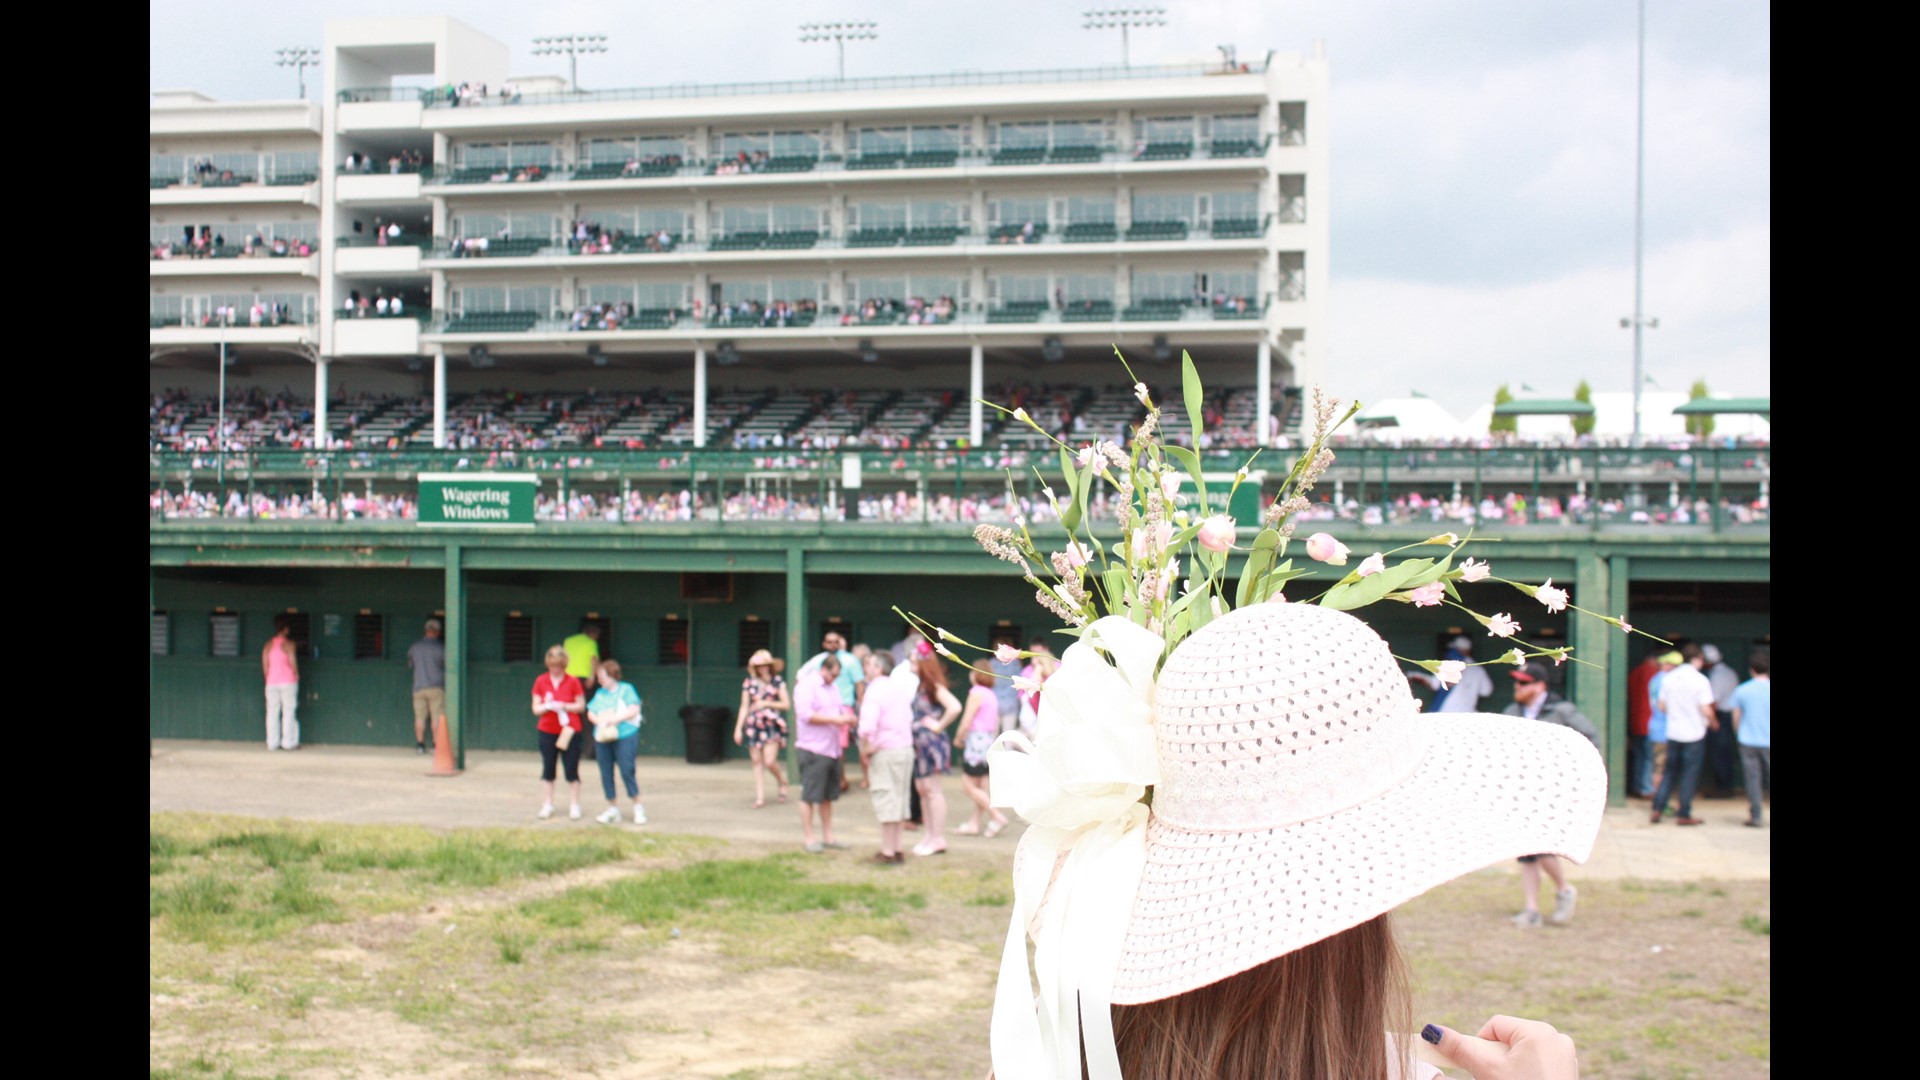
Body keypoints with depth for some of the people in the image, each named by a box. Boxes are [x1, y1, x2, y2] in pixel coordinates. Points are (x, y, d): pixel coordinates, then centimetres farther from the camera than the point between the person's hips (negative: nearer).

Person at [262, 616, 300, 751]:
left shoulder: (269, 644, 6)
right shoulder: (288, 644, -9)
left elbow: (264, 663, 6)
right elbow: (293, 662, -11)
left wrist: (268, 678, 15)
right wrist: (296, 675, 6)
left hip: (272, 682, 5)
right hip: (288, 681, -5)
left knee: (272, 712, 7)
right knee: (289, 712, 0)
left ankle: (272, 743, 7)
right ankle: (289, 742, -1)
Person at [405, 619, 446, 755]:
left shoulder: (414, 647, 5)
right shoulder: (441, 647, -7)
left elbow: (410, 664, 18)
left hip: (419, 686, 3)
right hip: (436, 686, -3)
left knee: (420, 717, 8)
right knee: (437, 717, -1)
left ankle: (420, 744, 8)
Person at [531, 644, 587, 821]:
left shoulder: (573, 682, -4)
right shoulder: (540, 681, 1)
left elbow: (581, 706, -2)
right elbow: (535, 708, 3)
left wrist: (563, 706, -16)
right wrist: (547, 706, -18)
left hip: (569, 731, -2)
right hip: (546, 731, 2)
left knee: (572, 770, 1)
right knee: (547, 770, 7)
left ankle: (575, 806, 8)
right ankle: (547, 805, 15)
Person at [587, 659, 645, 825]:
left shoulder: (626, 689, 1)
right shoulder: (600, 693, 15)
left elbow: (633, 710, -8)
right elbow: (590, 713, 10)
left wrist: (615, 719, -14)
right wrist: (599, 721, -10)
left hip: (625, 737, -5)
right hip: (603, 737, 5)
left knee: (627, 771, -9)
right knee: (606, 774, 5)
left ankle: (638, 808, 2)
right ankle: (613, 809, 15)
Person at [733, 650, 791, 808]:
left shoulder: (777, 682, 1)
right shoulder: (749, 683, 6)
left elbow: (787, 704, -1)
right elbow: (744, 707, 8)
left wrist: (766, 703, -10)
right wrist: (738, 728, 3)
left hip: (772, 725, -3)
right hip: (753, 725, 3)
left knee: (770, 761, -12)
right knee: (756, 761, 2)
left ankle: (782, 782, 18)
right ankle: (760, 797, 8)